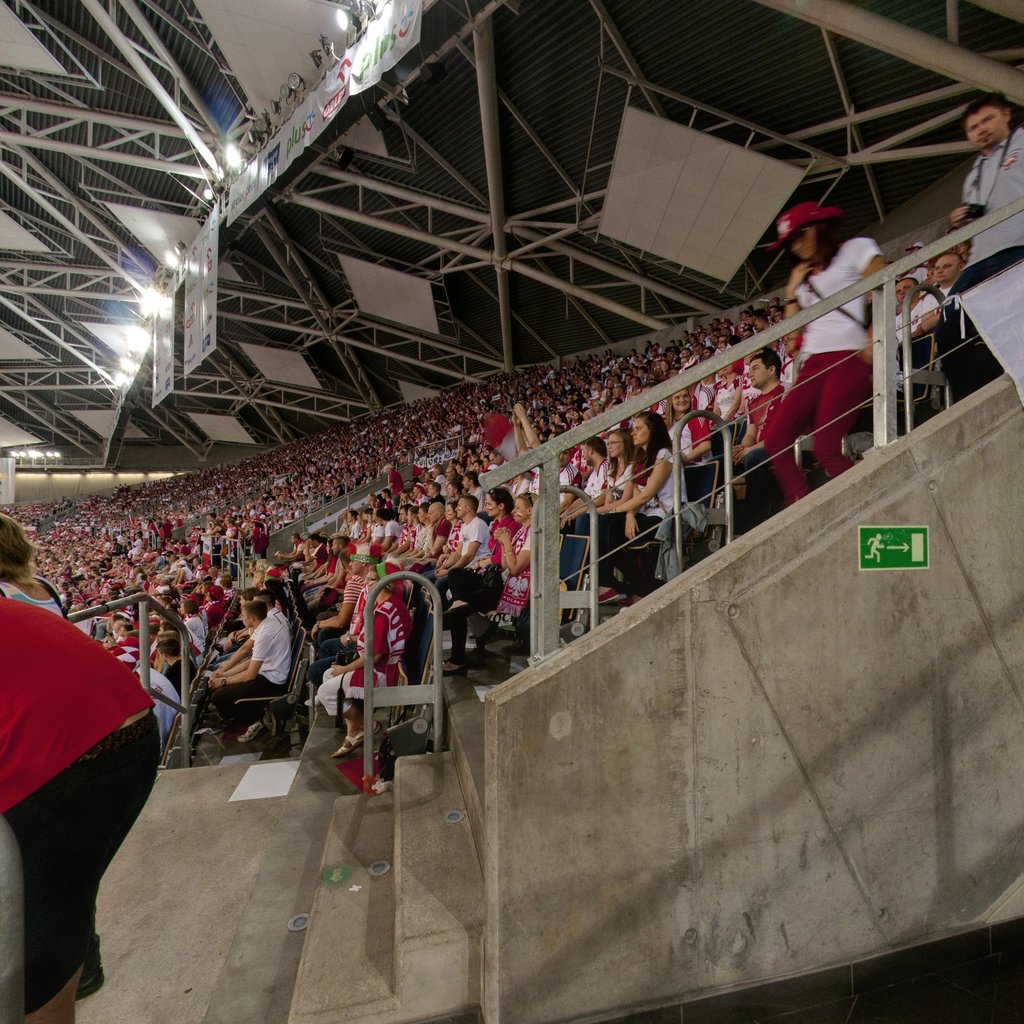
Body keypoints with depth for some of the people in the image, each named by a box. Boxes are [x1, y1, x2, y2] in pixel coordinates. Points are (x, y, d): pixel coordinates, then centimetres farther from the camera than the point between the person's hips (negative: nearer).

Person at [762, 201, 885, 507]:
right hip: (812, 364, 7)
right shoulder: (805, 276, 28)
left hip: (848, 358, -7)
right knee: (775, 440, -11)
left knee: (826, 450, -21)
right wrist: (791, 291, 15)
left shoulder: (855, 249, 10)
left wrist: (872, 344, -12)